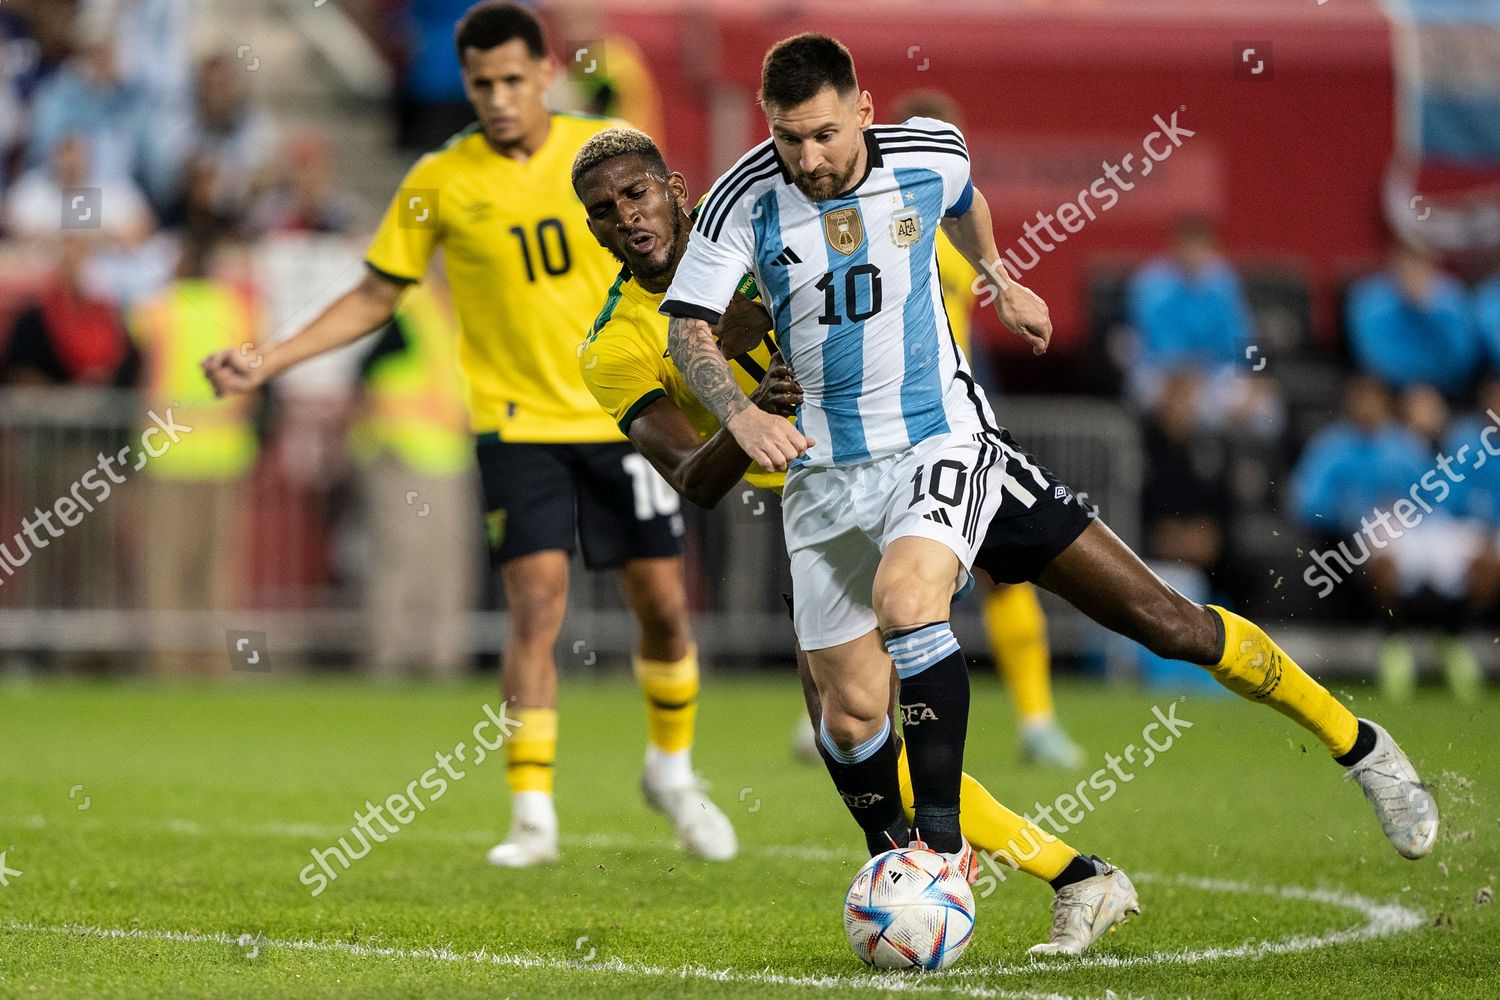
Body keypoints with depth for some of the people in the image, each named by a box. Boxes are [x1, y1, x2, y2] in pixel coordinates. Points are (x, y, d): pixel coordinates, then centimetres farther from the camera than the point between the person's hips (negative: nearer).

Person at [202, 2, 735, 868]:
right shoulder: (439, 184, -4)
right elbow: (376, 297, 4)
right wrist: (269, 363, -4)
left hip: (621, 415, 2)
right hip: (519, 426, -2)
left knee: (663, 603, 4)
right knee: (537, 602, -15)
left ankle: (673, 772, 30)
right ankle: (533, 817, -10)